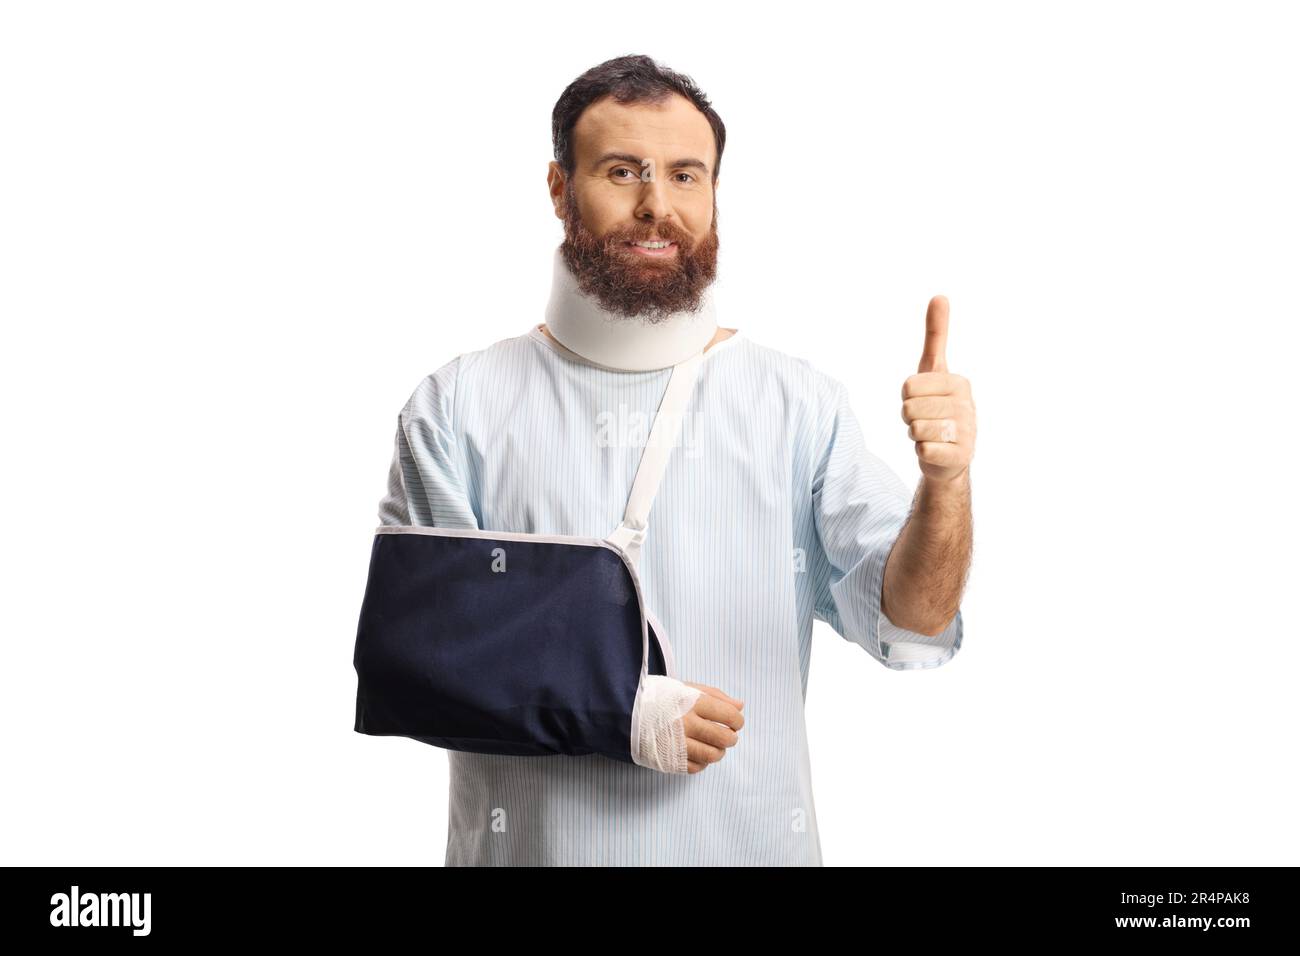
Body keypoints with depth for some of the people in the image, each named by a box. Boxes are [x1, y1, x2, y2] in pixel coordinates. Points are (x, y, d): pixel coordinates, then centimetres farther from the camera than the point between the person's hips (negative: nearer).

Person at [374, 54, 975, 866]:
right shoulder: (460, 407, -4)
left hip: (753, 839, 1)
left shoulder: (798, 404, -2)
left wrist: (945, 483, -27)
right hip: (533, 841, -1)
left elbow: (908, 626, -8)